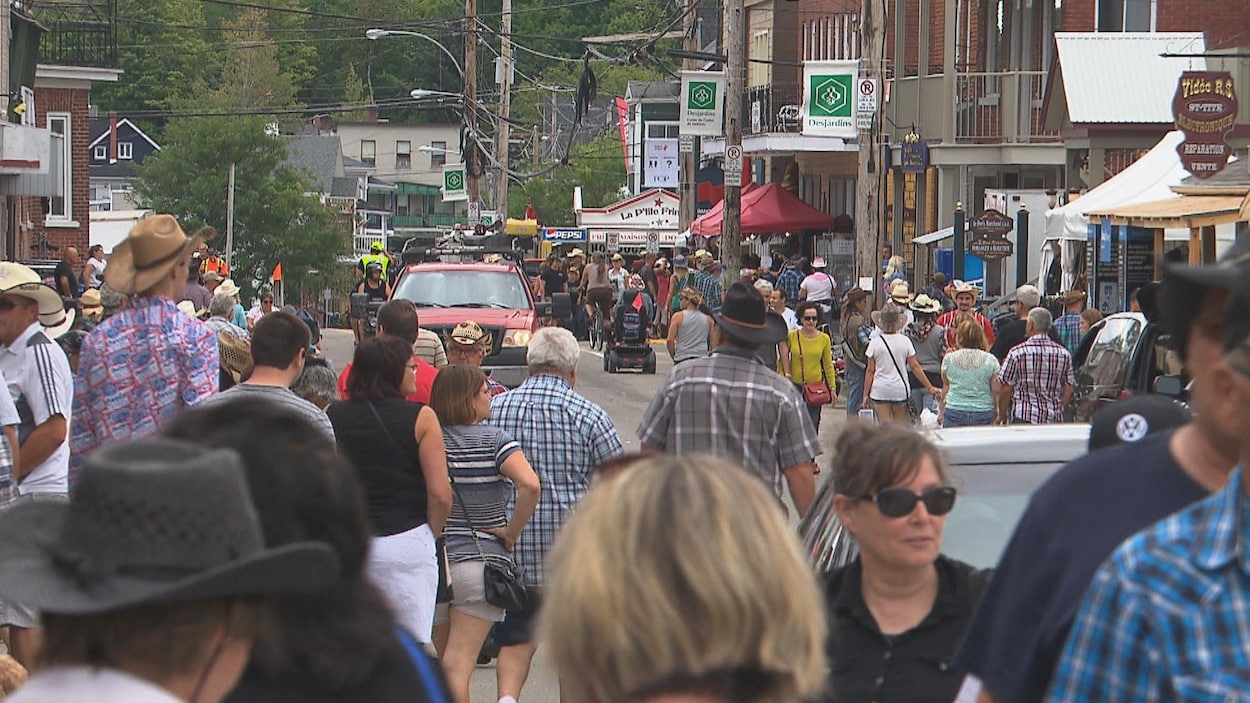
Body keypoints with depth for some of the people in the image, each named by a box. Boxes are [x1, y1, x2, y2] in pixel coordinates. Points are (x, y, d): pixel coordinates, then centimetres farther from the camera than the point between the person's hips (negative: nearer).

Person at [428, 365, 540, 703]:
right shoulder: (495, 440, -8)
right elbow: (530, 485, -23)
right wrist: (512, 531, -9)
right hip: (480, 558, -3)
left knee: (442, 660, 17)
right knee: (459, 664, -6)